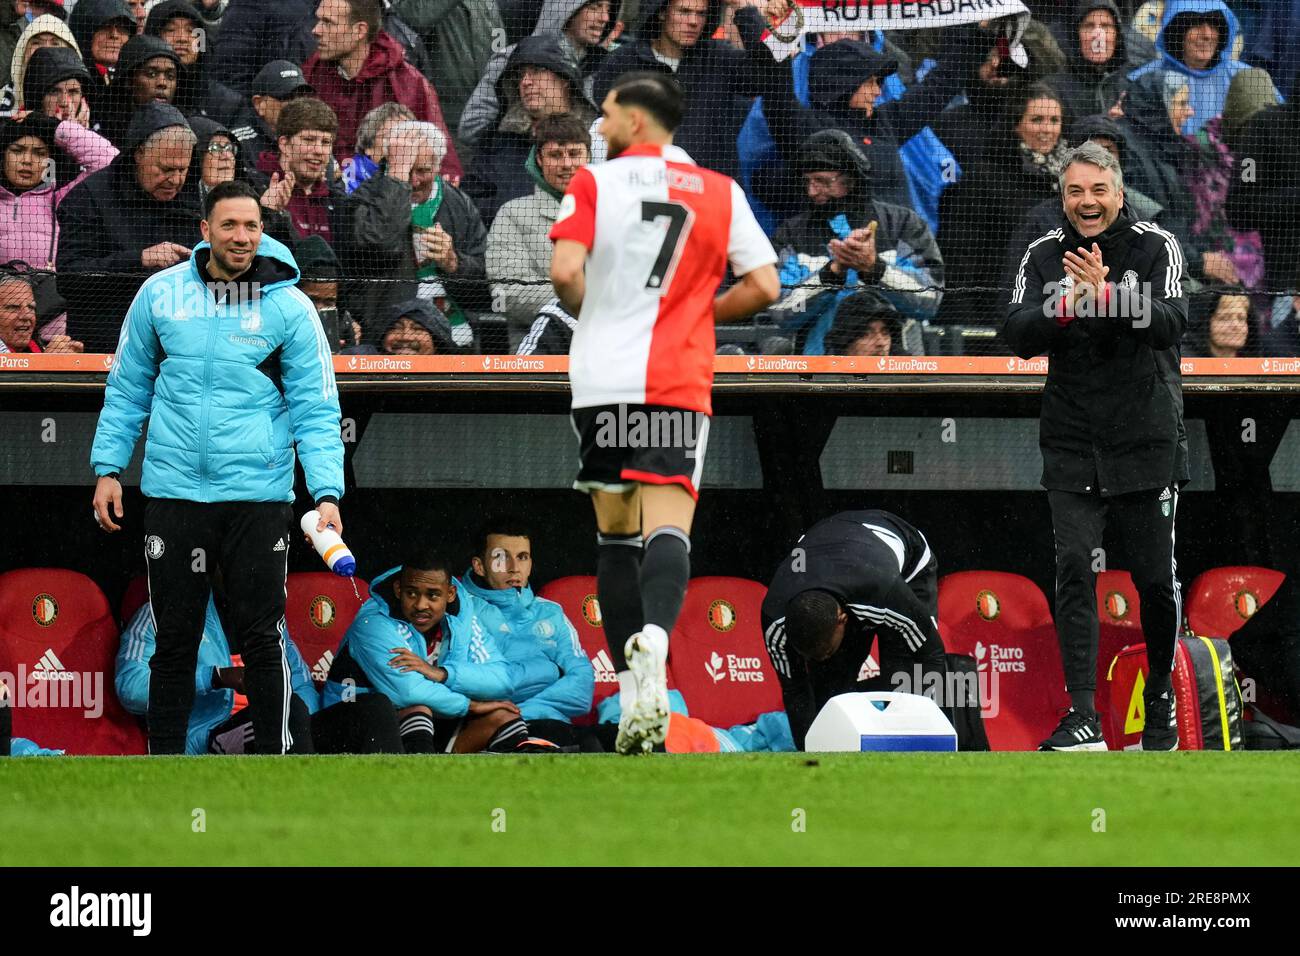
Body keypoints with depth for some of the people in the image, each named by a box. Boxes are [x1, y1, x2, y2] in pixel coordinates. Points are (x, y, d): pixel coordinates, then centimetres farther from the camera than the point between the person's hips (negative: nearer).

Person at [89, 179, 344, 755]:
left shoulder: (289, 307, -1)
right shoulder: (161, 294, 4)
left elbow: (316, 409, -1)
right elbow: (127, 388, 14)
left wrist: (327, 494, -12)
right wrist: (107, 468, 7)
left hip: (258, 497, -2)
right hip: (174, 489, 2)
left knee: (261, 638, -2)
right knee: (174, 640, 6)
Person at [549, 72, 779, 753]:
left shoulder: (594, 183, 2)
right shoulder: (719, 192, 8)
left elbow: (564, 272, -11)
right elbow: (764, 286, 5)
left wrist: (585, 310, 11)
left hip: (600, 380, 0)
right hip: (678, 382, 0)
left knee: (615, 535, 12)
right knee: (667, 526, -12)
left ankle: (633, 689, 9)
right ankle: (653, 638, -42)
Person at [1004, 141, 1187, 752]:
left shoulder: (1156, 248, -4)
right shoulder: (1043, 257, 3)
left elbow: (1171, 324, -18)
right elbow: (1017, 336, -7)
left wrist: (1107, 294, -33)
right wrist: (1065, 307, -26)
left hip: (1148, 443, -1)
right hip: (1072, 444, 1)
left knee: (1155, 578, 5)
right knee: (1074, 569, -11)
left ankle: (1162, 695, 29)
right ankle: (1082, 719, -13)